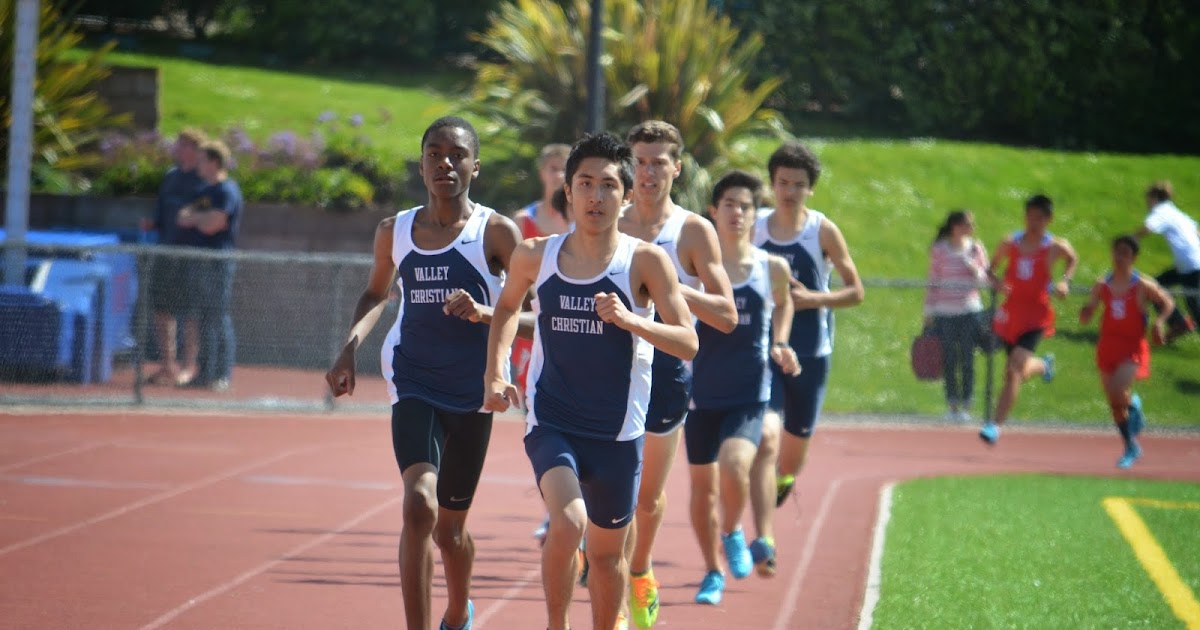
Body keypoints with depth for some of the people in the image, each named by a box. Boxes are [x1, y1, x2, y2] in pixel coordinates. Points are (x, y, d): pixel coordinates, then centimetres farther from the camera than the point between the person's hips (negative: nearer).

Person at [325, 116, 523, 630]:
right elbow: (377, 293, 24)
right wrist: (351, 346, 9)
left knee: (450, 526, 12)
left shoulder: (497, 232, -6)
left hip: (472, 394, -1)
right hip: (414, 387, 1)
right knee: (420, 504, -23)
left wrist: (483, 312, -25)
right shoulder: (394, 232, 4)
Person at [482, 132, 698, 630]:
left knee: (607, 551, 12)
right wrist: (495, 373, 7)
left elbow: (688, 343, -11)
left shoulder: (645, 262, -8)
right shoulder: (534, 257, -1)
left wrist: (629, 320, -27)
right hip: (550, 422, 0)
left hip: (618, 432, 0)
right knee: (567, 524, -24)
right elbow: (508, 307, 21)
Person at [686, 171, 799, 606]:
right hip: (701, 391, 1)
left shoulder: (772, 268, 0)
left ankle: (733, 532, 7)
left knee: (734, 465, -24)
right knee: (703, 484, 9)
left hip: (749, 394, -1)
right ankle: (713, 572, 28)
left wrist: (779, 344, 5)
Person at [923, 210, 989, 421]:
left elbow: (986, 278, 9)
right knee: (949, 360, 2)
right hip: (945, 313, -1)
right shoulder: (939, 250, 1)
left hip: (970, 310, 1)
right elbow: (933, 282, 4)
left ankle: (966, 405, 5)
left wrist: (976, 271, -12)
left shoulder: (976, 248, 5)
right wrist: (929, 313, 2)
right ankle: (952, 405, 12)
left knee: (967, 360, -1)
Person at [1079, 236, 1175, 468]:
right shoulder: (1102, 286, 4)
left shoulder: (1143, 286, -6)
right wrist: (1085, 313, -14)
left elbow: (1168, 303, 5)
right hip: (1107, 348, 4)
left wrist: (1159, 321, -13)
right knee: (1115, 405, 9)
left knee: (1118, 392, -26)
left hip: (1133, 348, -4)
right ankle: (1131, 447, 27)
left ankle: (1134, 404, 9)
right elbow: (1086, 315, 10)